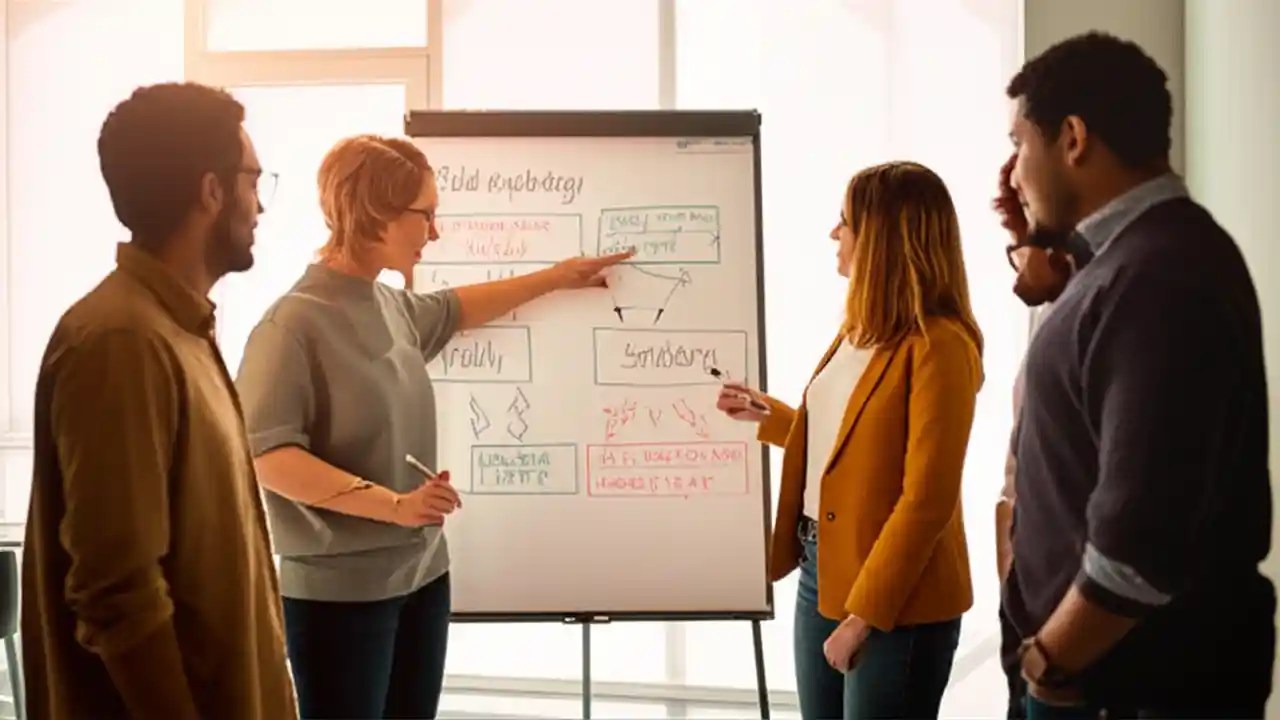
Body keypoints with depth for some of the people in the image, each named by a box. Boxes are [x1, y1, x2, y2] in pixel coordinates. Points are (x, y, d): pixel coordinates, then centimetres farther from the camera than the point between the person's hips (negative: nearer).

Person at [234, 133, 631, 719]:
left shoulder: (393, 307, 6)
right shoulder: (295, 323, -17)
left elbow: (452, 310, 29)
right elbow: (266, 455, -22)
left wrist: (556, 278, 35)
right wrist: (392, 504, -26)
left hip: (421, 574, 8)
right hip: (340, 590, -8)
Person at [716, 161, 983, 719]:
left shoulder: (937, 345, -18)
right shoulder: (861, 327, 10)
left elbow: (926, 501, -20)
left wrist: (865, 614, -20)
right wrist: (766, 415, 19)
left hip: (896, 600, -8)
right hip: (821, 569, 9)